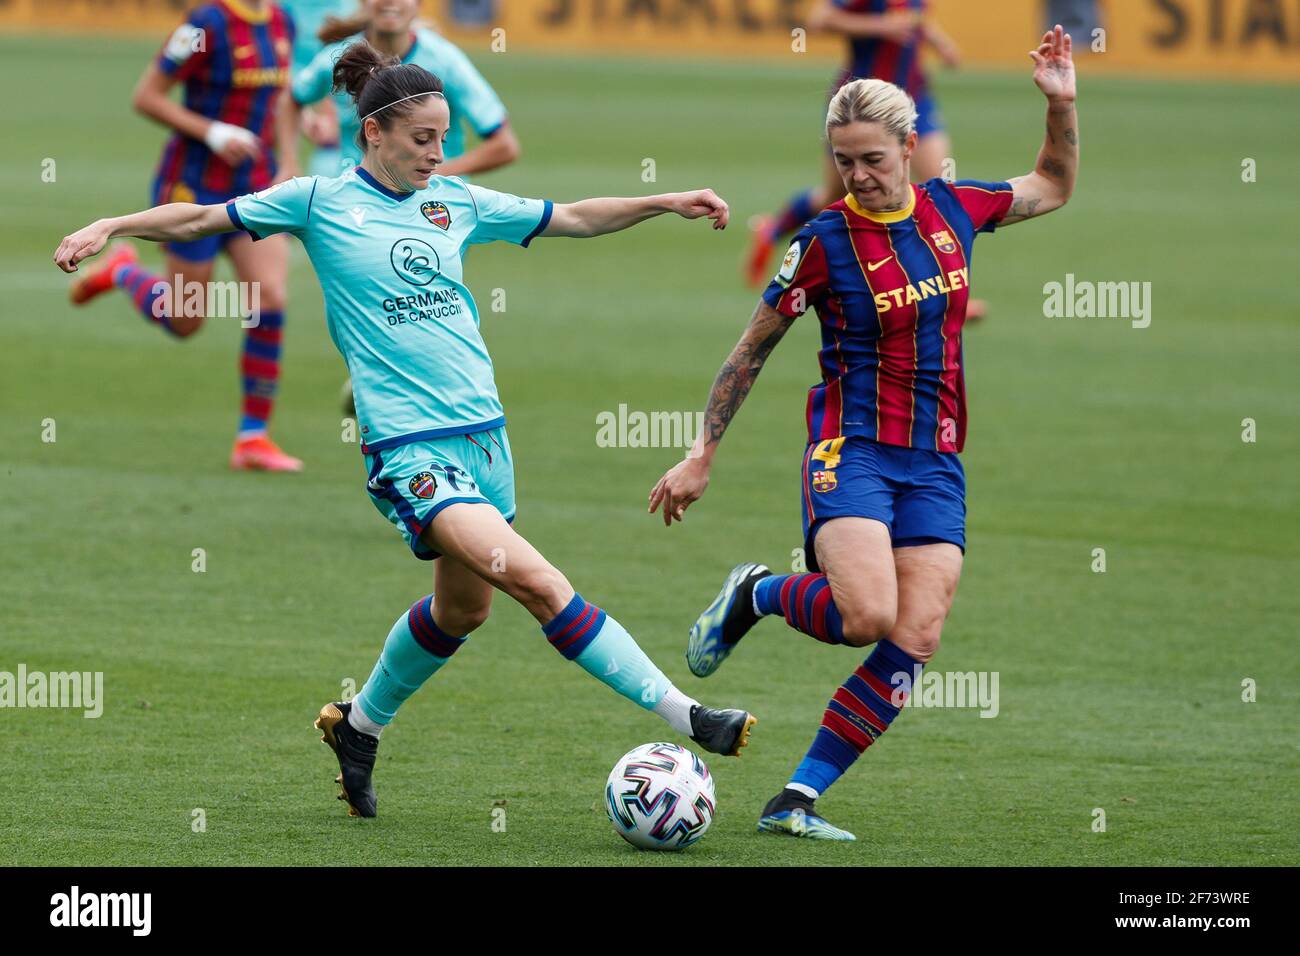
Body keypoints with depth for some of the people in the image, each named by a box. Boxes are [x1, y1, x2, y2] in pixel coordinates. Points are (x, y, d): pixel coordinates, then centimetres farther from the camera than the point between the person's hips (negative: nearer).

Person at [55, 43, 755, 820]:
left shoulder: (456, 201, 11)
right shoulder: (321, 201, 0)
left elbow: (574, 218, 19)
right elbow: (203, 219, 4)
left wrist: (668, 202, 13)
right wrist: (111, 227, -7)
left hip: (483, 433, 7)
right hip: (408, 445, -7)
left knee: (464, 609, 15)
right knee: (534, 579, -20)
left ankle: (359, 726, 38)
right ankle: (679, 713, -20)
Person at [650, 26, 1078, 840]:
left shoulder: (953, 207, 6)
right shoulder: (825, 241, -6)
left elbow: (1055, 188, 25)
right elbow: (753, 350, 2)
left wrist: (1062, 103, 9)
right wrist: (704, 455, 3)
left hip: (935, 464, 5)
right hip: (852, 450, -4)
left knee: (916, 639, -11)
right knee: (867, 615, -26)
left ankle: (798, 800, -5)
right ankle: (754, 595, 6)